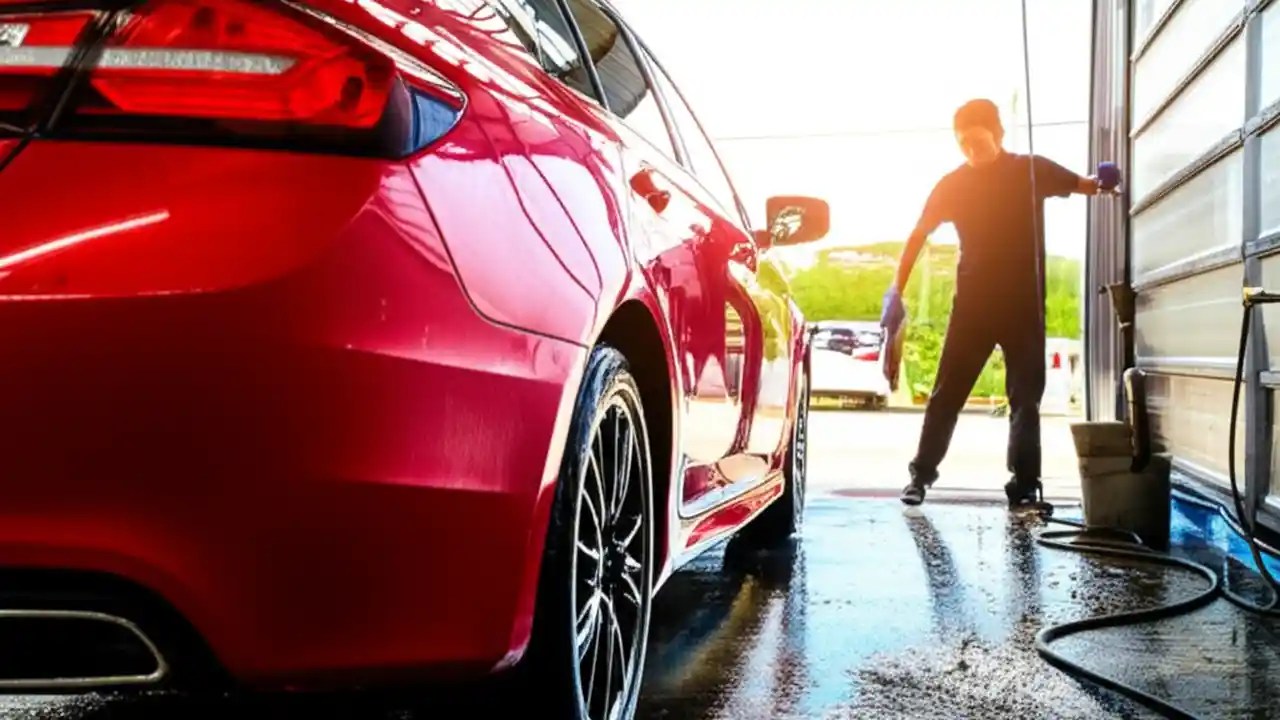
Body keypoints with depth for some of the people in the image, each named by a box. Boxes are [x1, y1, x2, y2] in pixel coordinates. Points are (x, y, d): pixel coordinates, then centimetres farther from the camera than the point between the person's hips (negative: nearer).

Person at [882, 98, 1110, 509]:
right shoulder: (953, 184, 0)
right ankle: (921, 475, 9)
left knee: (1025, 397, 1)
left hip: (1025, 304, 0)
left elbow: (1083, 185, 5)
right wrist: (896, 291, -7)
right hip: (973, 303, 0)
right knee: (947, 393, 0)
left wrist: (1103, 184, -20)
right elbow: (919, 235, 1)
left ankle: (1024, 486, 3)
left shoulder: (1032, 171, 0)